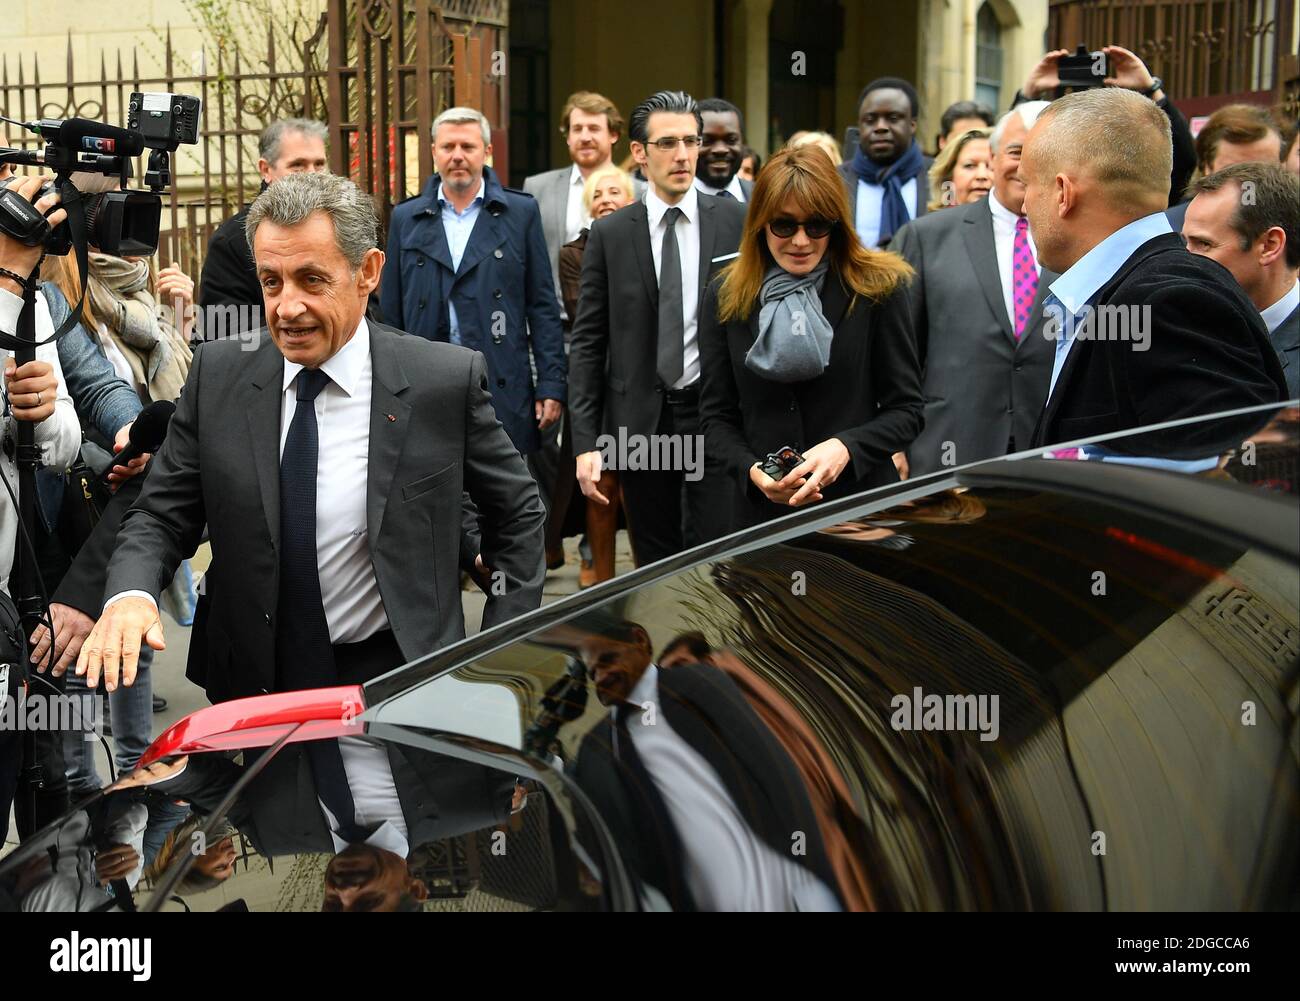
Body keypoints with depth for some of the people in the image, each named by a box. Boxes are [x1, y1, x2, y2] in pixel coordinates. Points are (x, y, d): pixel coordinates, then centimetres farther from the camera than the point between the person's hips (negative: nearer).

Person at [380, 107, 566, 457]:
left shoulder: (521, 212, 6)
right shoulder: (406, 218, 10)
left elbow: (543, 306, 4)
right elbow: (391, 313, 10)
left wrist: (551, 385, -3)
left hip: (503, 389, -1)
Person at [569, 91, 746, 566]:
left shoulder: (737, 222, 1)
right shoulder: (609, 234, 3)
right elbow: (587, 343, 3)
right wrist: (586, 442, -4)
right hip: (640, 421, 1)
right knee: (655, 565, 9)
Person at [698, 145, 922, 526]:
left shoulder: (878, 288, -4)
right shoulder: (726, 298, 2)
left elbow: (906, 409, -2)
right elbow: (716, 417, 4)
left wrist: (846, 448, -20)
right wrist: (752, 471, -15)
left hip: (862, 502, -1)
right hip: (764, 510, 2)